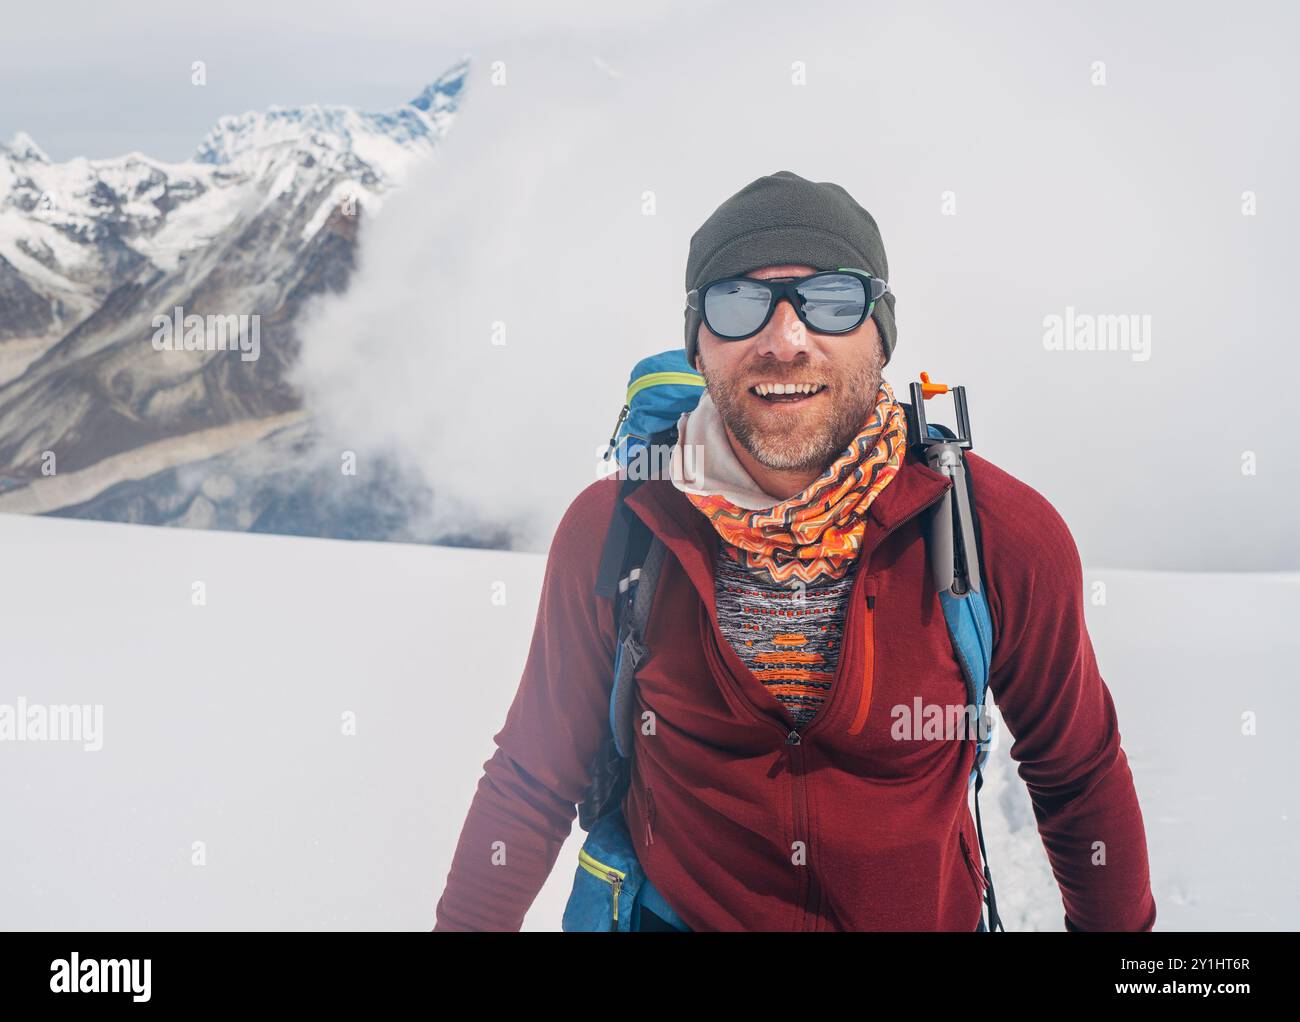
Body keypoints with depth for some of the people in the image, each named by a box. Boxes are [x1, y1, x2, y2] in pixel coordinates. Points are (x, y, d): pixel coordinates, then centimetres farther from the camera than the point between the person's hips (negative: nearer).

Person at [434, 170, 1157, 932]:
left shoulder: (1006, 535, -19)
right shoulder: (610, 533, -17)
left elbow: (1079, 781, -4)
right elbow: (534, 782, -5)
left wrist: (1123, 926, 4)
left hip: (928, 916, 1)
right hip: (674, 910, 0)